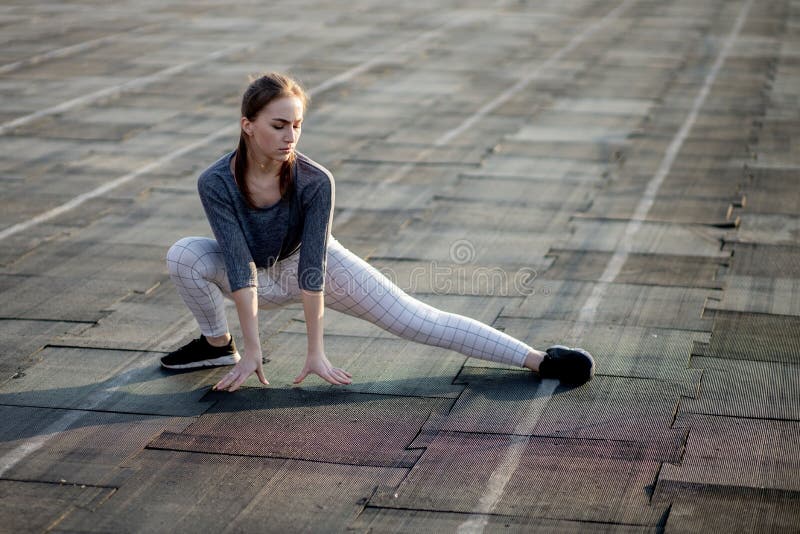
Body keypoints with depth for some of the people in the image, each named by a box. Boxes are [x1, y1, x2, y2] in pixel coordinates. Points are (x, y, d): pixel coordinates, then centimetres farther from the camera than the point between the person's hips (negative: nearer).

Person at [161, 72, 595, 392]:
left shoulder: (315, 182, -30)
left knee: (417, 320, -12)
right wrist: (252, 351, -30)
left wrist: (316, 352, -26)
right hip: (261, 278, 1)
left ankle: (537, 360, -10)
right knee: (185, 255, -25)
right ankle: (217, 344, 1)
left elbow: (312, 266, -28)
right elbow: (241, 267, -29)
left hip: (318, 264, -1)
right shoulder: (216, 184, -28)